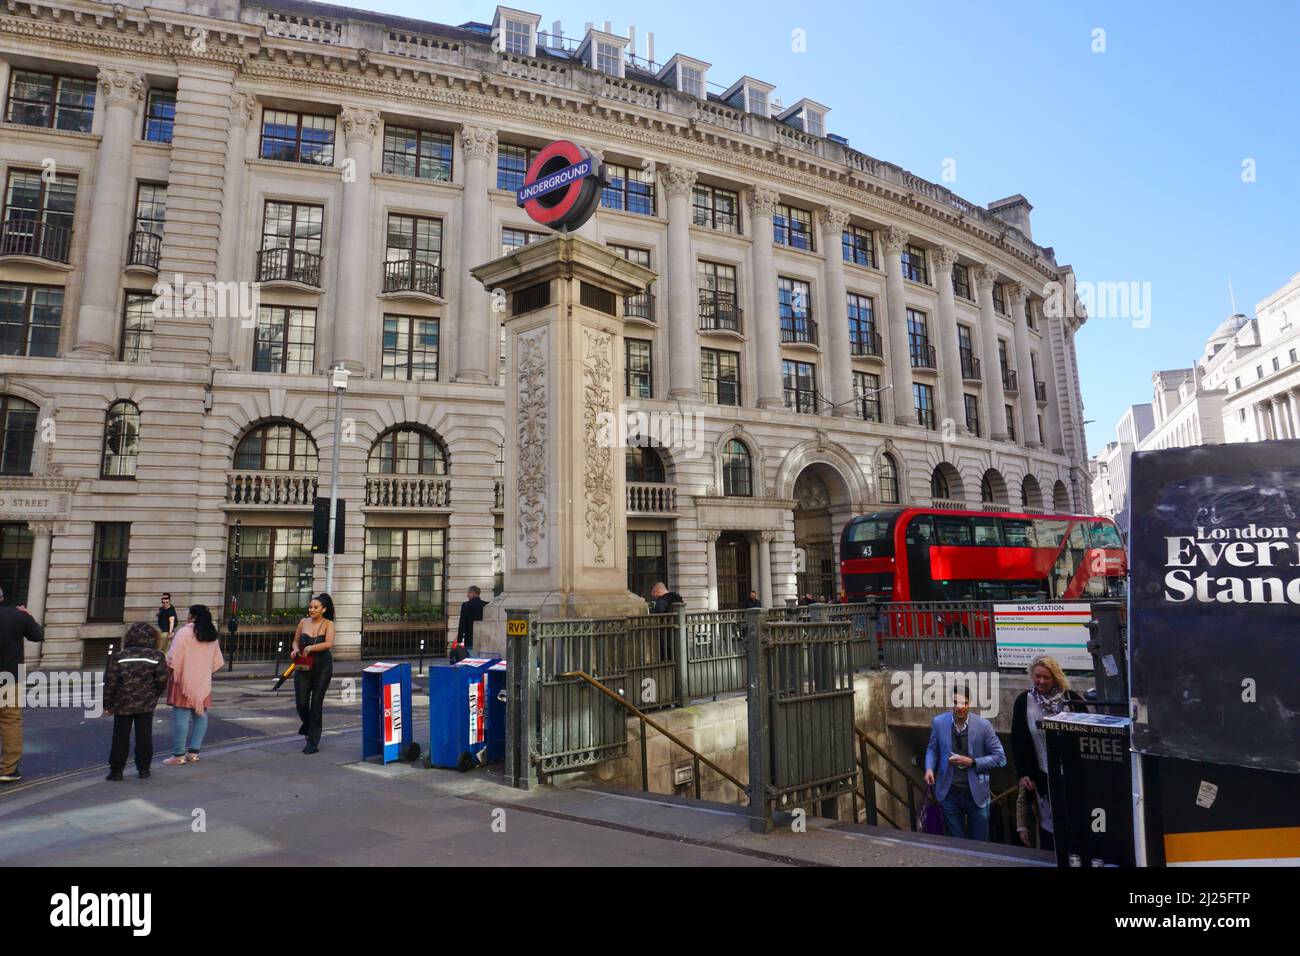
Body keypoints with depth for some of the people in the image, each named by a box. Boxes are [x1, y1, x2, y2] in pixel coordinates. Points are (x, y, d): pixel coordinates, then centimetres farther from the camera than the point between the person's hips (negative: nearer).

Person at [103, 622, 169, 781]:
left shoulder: (118, 657, -5)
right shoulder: (157, 656, -6)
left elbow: (110, 683, -4)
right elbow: (162, 682, -3)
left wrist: (107, 704, 6)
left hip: (122, 704, 0)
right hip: (146, 705, 0)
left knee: (120, 738, 10)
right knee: (144, 737, 9)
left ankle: (116, 770, 14)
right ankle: (143, 769, 14)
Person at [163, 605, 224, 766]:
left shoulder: (184, 633, -12)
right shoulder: (212, 636, 9)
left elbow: (173, 659, -13)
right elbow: (217, 662, 14)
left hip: (184, 680, -6)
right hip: (203, 682, 6)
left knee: (181, 716, -3)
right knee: (200, 715, 10)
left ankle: (179, 755, -2)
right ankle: (194, 751, 13)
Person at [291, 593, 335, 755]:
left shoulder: (328, 624, -5)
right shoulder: (303, 622, 4)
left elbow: (329, 643, -20)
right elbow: (295, 641, 16)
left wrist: (310, 648, -28)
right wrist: (296, 650, -5)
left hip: (322, 667, -3)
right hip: (303, 667, 3)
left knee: (316, 703, 0)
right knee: (301, 703, 1)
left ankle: (313, 742, 11)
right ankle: (308, 725, 36)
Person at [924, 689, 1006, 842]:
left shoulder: (983, 725, -12)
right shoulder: (938, 722, -6)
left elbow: (1000, 757, -6)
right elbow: (932, 749, 8)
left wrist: (972, 762, -17)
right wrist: (929, 768, -9)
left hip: (976, 793, -1)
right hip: (949, 793, 1)